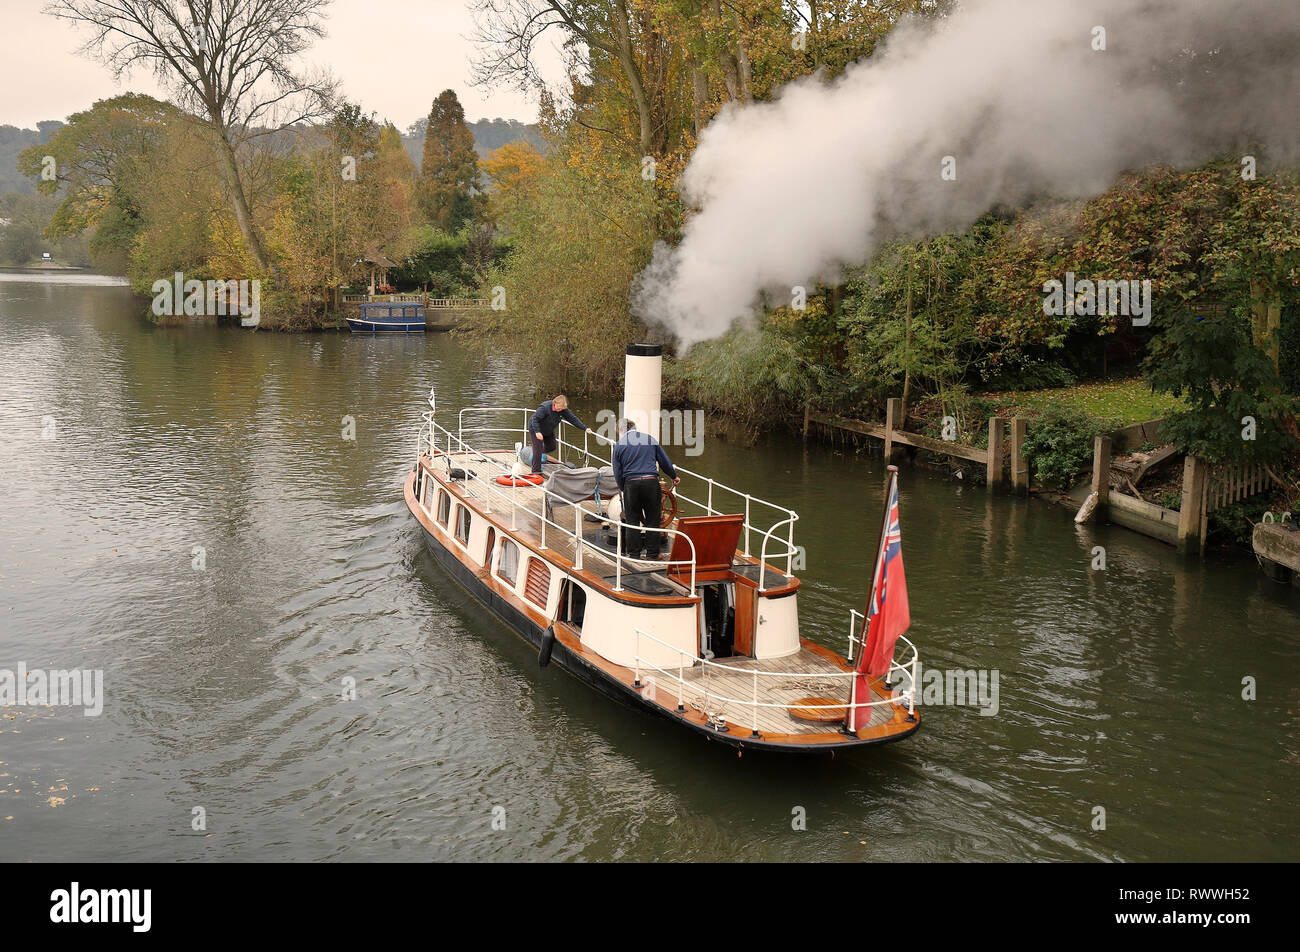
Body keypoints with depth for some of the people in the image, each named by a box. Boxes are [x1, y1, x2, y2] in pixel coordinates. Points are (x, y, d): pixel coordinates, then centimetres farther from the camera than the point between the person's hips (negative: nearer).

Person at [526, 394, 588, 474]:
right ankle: (536, 472, -3)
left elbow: (573, 419, -8)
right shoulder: (545, 407, -34)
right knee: (538, 451, -11)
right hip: (535, 429, -7)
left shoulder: (563, 410, -15)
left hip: (548, 431, 7)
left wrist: (584, 428, -11)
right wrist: (537, 432, -44)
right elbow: (535, 419, -33)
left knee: (551, 447, 12)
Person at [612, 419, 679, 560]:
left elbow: (618, 473, 6)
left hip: (631, 484, -1)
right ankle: (653, 552, 13)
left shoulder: (619, 445, 6)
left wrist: (623, 489, 19)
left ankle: (634, 553, 11)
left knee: (632, 521, 9)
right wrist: (674, 476, 29)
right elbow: (665, 461, 14)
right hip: (651, 481, 1)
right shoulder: (650, 439, 9)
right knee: (653, 520, 10)